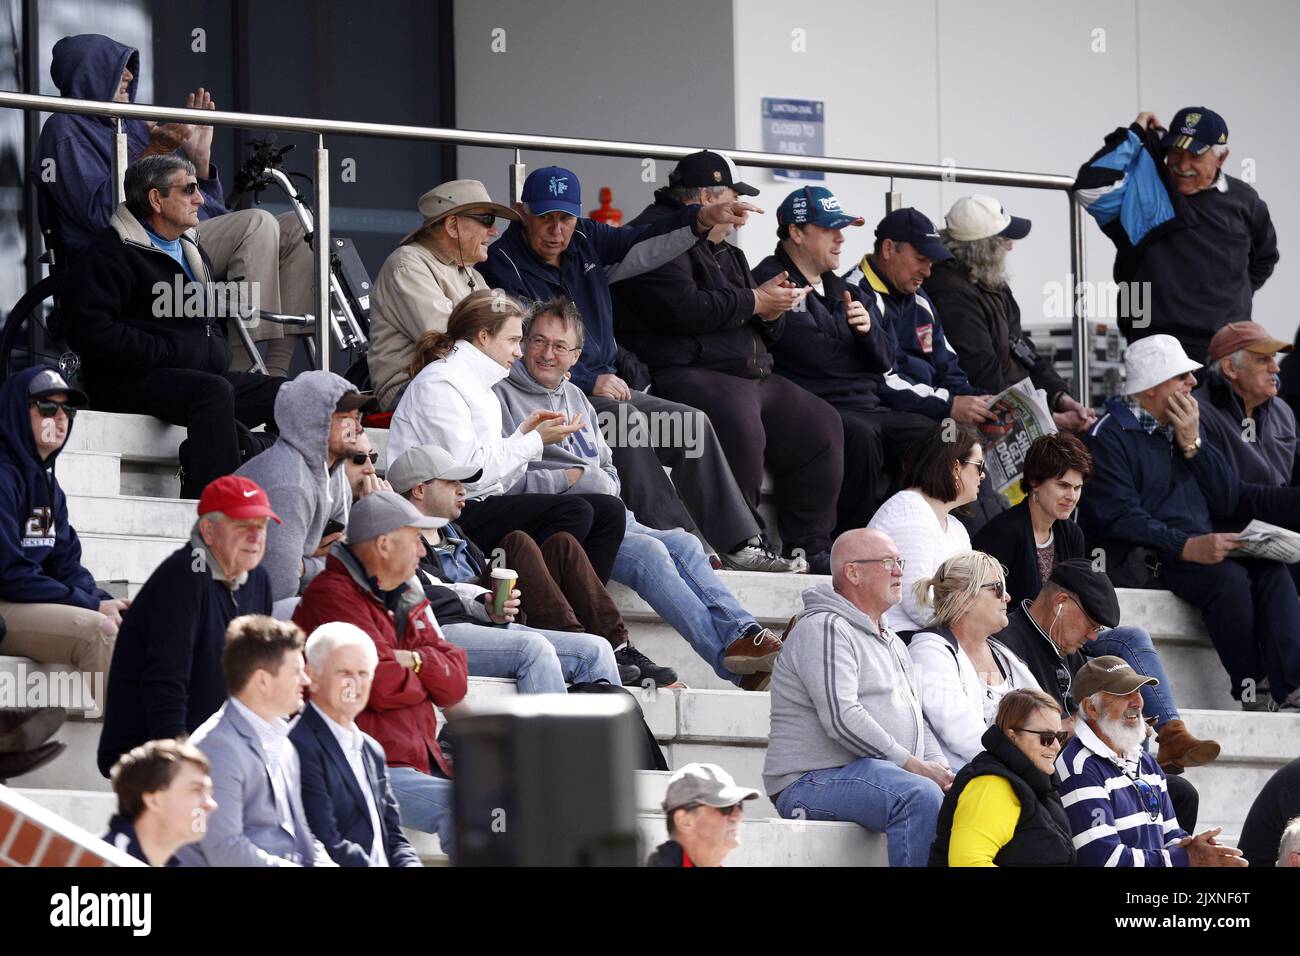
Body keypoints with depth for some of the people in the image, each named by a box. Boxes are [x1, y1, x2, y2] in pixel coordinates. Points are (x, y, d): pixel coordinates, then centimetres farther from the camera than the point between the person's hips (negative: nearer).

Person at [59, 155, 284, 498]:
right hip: (130, 382, -9)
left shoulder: (191, 250, 24)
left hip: (202, 374, 9)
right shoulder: (110, 253, -5)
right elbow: (90, 331, -17)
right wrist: (169, 353, -18)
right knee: (215, 392, -36)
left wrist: (218, 351, 15)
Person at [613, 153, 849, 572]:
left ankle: (809, 548, -1)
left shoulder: (725, 252, 27)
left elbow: (765, 333, 29)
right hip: (684, 375, -10)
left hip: (751, 378, 10)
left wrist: (773, 306, 4)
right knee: (739, 421, -36)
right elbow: (682, 308, -20)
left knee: (820, 424, 0)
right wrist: (753, 301, -8)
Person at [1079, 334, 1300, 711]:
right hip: (1138, 559, -7)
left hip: (1198, 548, 7)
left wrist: (1193, 444, -2)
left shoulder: (1184, 427, 19)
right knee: (1228, 577, -31)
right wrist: (1187, 548, -27)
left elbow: (1227, 501, 10)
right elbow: (1119, 518, -17)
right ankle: (1252, 691, -25)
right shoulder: (1108, 436, -5)